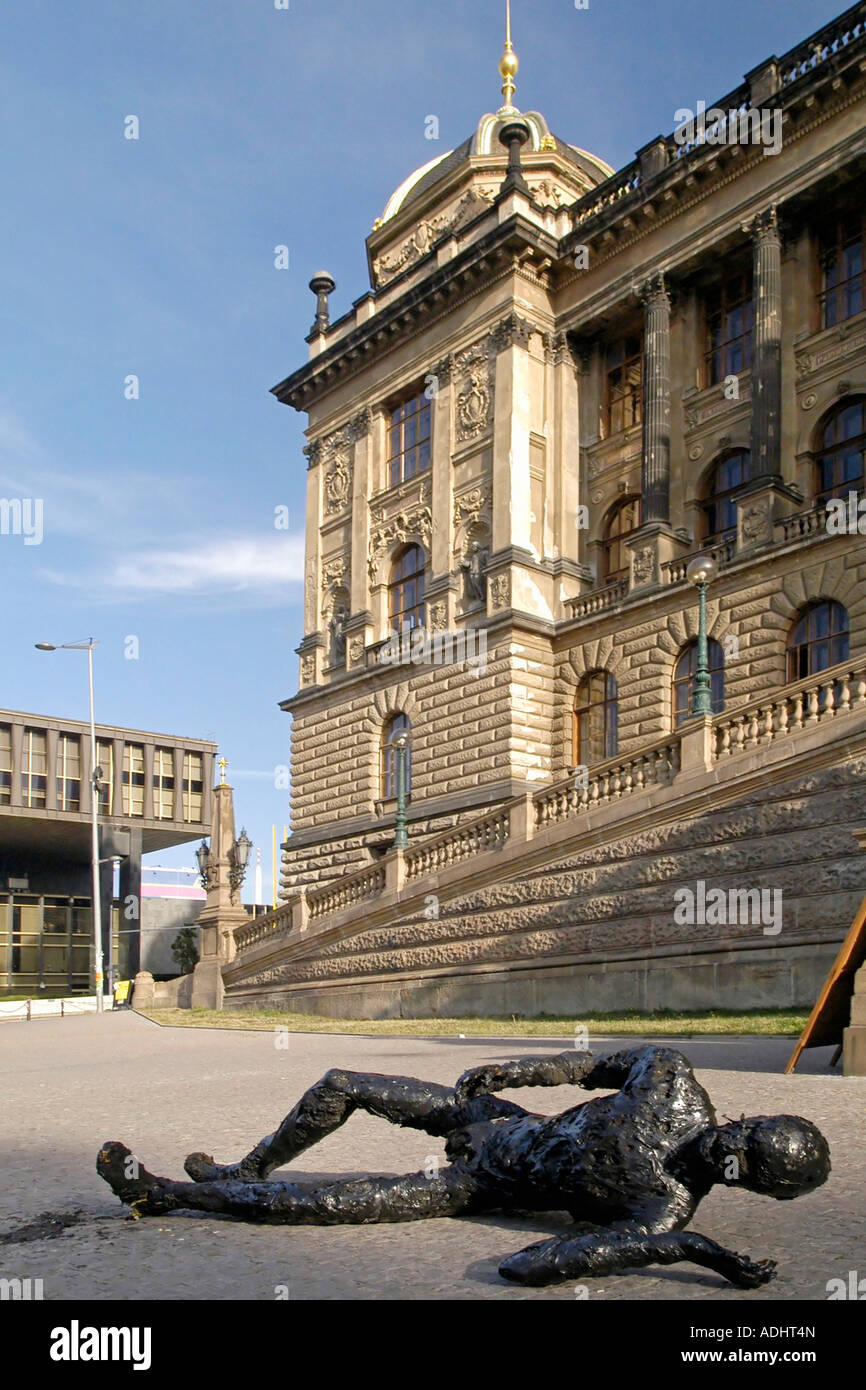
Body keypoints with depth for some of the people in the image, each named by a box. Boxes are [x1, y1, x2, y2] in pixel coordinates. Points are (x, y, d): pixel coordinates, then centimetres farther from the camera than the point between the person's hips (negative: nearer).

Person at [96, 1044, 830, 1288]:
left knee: (311, 1203, -10)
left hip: (484, 1187, -5)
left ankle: (161, 1191, 13)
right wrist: (513, 1069, -9)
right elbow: (591, 1065, 0)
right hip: (496, 1117, 5)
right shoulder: (672, 1078, -21)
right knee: (340, 1086, 8)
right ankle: (243, 1171, 36)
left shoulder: (669, 1211, -32)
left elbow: (524, 1266, -40)